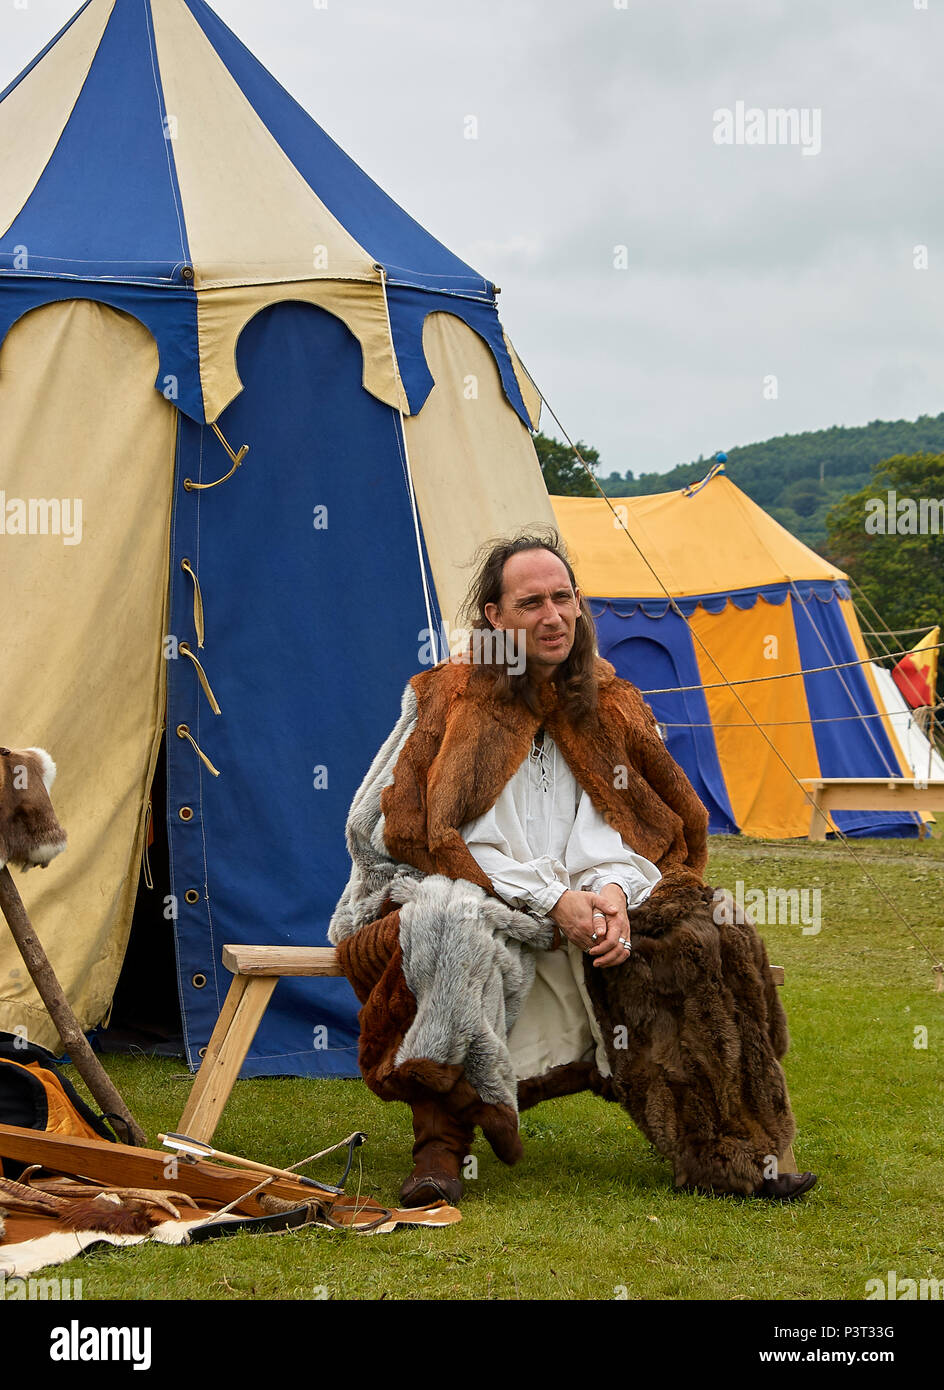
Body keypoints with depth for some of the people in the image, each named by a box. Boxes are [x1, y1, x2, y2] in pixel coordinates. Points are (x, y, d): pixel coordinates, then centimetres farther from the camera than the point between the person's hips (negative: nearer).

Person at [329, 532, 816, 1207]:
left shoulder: (609, 707, 14)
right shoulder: (444, 702, 1)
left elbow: (645, 826, 13)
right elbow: (412, 834, -7)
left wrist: (613, 887, -13)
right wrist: (548, 900, -15)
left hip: (578, 914, 4)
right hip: (466, 894, -4)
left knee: (706, 929, -19)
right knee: (457, 917, -40)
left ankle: (722, 1152, -17)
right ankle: (442, 1138, -28)